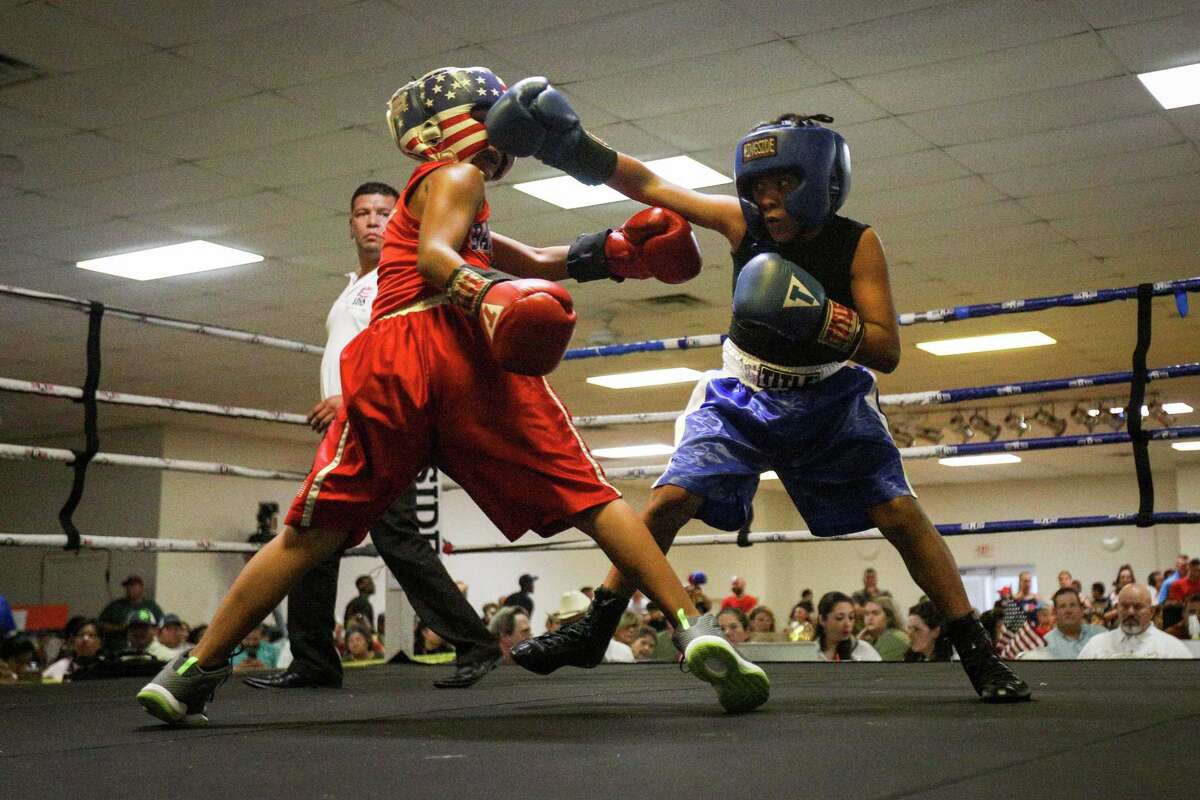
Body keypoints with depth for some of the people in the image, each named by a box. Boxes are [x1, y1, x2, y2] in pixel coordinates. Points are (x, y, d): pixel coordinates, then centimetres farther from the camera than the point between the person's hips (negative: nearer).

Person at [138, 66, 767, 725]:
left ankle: (198, 669, -1)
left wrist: (619, 250, 34)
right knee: (590, 498, -5)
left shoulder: (423, 191, 40)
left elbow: (535, 264, 40)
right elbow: (434, 256, -6)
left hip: (388, 359, 7)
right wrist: (487, 292, -26)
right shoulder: (457, 176, 16)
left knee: (314, 531, 4)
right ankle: (693, 630, -16)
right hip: (451, 342, -6)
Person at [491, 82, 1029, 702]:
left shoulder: (856, 244, -18)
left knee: (900, 514, -11)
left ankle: (977, 650, 1)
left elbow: (888, 351, -21)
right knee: (670, 499, -11)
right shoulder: (742, 222, -13)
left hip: (830, 401, -1)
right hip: (745, 397, 1)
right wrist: (577, 149, -26)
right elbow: (648, 185, -13)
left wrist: (822, 321, -39)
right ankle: (594, 628, 1)